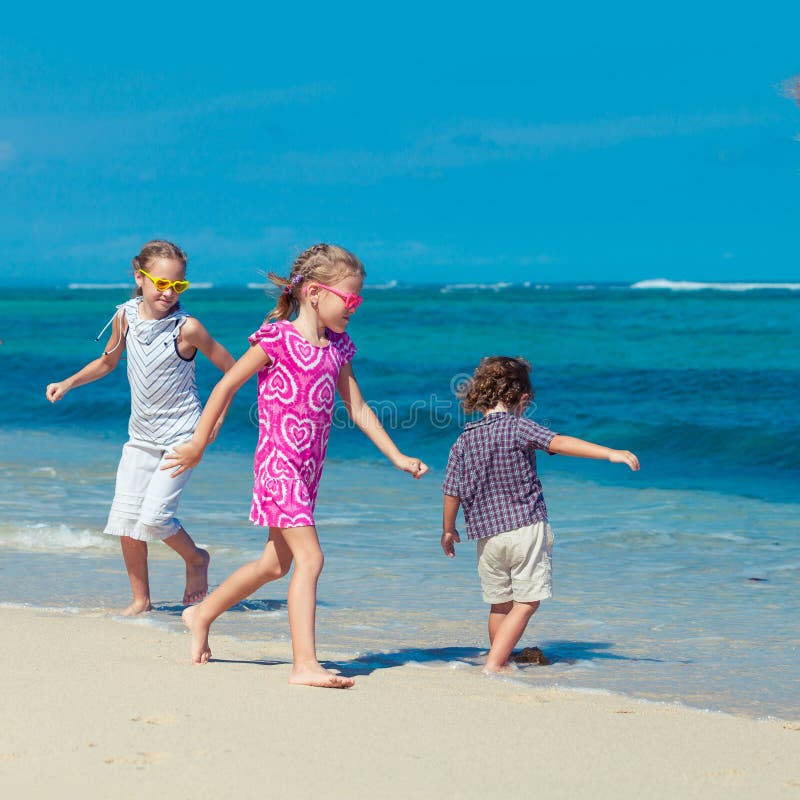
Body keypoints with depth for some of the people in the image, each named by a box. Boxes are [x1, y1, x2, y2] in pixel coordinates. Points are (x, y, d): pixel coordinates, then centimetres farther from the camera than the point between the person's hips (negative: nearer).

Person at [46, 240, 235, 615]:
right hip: (141, 435, 5)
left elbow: (232, 370, -6)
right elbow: (107, 362, 17)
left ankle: (196, 559, 15)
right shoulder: (126, 317, -1)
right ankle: (140, 600, 15)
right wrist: (68, 383, 7)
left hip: (181, 435, -5)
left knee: (154, 515, -15)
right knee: (125, 517, 0)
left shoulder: (187, 328, -15)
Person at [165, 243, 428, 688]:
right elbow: (227, 386, -4)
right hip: (278, 462, -8)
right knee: (310, 558, -16)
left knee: (278, 562, 17)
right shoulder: (277, 338, -11)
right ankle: (306, 665, -16)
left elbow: (358, 408, 16)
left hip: (309, 467, 8)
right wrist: (199, 444, 0)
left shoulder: (337, 349, 9)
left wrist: (397, 457, 12)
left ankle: (202, 615, 36)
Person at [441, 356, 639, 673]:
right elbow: (558, 443, -20)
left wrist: (448, 530, 25)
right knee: (526, 602, 0)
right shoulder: (518, 428, -7)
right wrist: (609, 453, -25)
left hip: (487, 534, 5)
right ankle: (493, 665, -9)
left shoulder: (463, 442, 7)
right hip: (526, 529, -5)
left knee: (500, 604, 18)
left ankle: (501, 660, 29)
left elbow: (452, 493, 9)